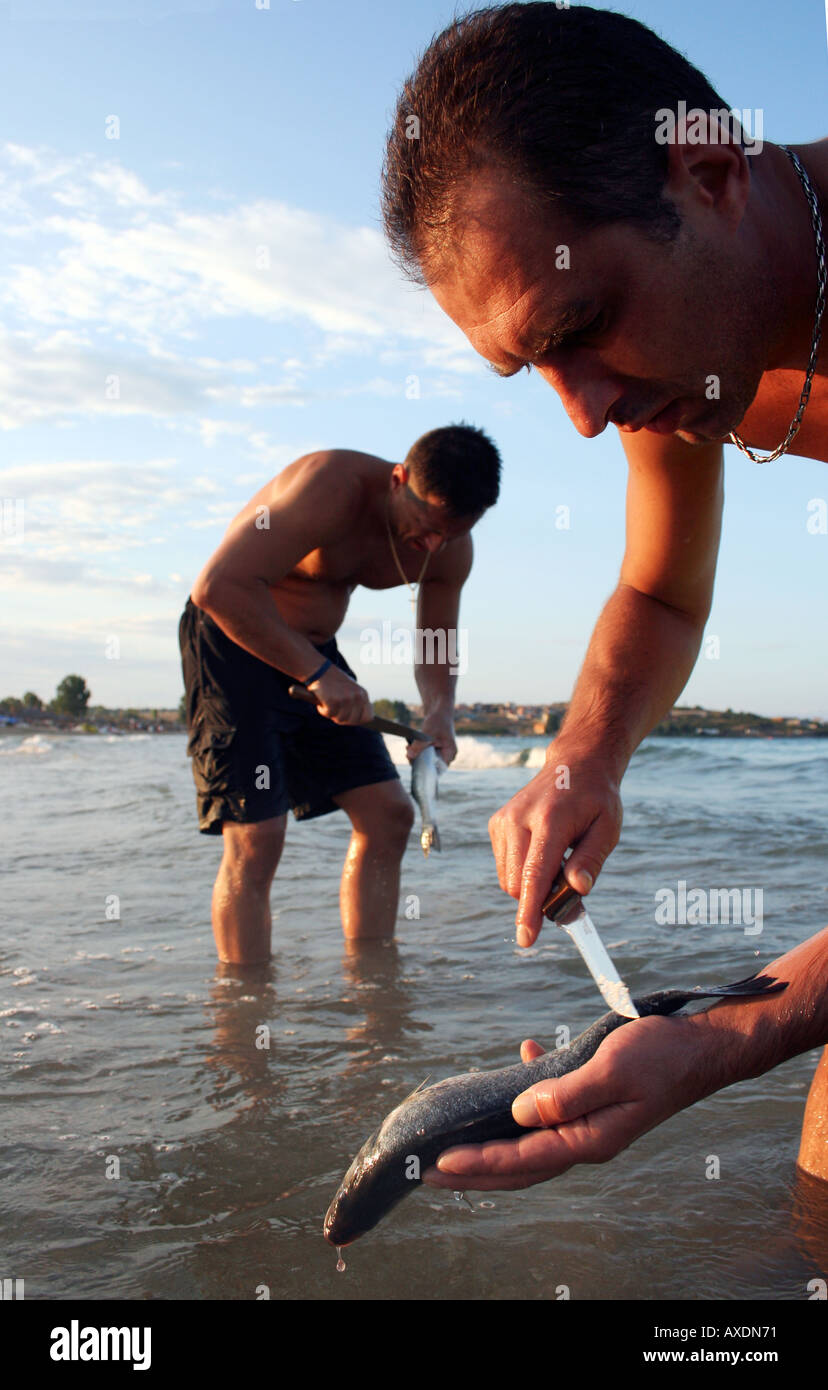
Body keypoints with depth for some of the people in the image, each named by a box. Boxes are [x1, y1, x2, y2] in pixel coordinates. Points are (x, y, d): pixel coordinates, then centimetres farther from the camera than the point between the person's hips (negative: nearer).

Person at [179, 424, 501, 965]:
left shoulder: (452, 548, -7)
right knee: (256, 837, -16)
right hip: (232, 638, -7)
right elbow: (219, 588, -35)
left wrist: (439, 714, -12)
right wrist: (319, 674, -34)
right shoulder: (332, 486, -30)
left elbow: (436, 641, 9)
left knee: (389, 814, 2)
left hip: (315, 651, 7)